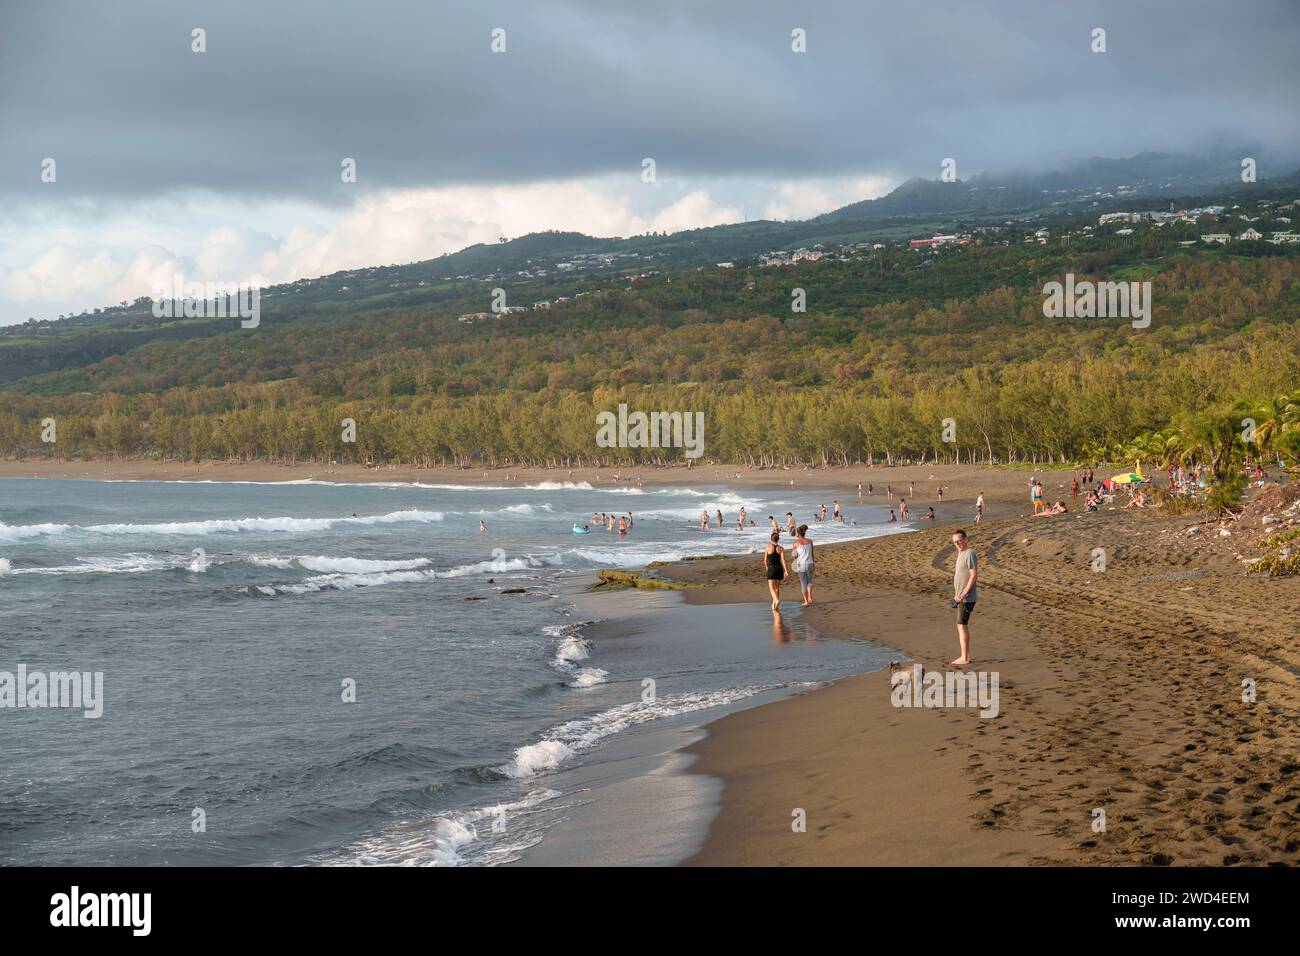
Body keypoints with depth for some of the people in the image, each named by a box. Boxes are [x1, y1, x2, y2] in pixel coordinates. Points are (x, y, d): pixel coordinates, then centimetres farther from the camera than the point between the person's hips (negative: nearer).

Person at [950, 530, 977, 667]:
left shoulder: (969, 554, -16)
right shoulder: (961, 553, 14)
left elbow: (973, 575, -21)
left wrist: (963, 594, -22)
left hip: (967, 597, -10)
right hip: (961, 596, 10)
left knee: (962, 626, -8)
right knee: (963, 626, 14)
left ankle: (965, 658, -6)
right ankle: (965, 657, 20)